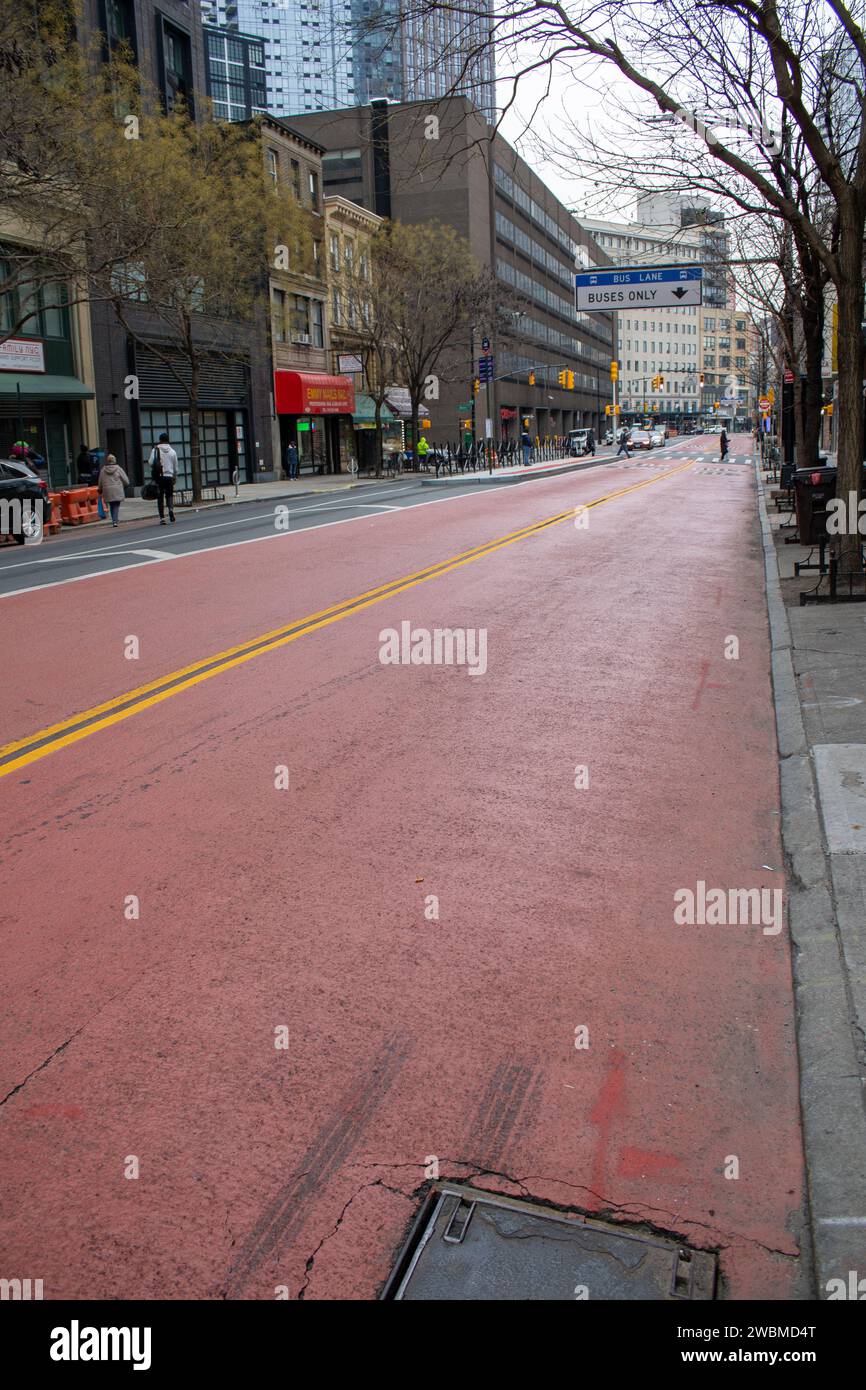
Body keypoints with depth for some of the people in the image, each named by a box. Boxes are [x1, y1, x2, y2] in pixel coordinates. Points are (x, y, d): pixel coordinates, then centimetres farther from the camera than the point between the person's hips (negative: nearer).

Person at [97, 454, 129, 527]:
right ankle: (115, 521, -11)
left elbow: (100, 482, 9)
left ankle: (114, 520, 11)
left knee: (111, 506, 14)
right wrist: (127, 485, 20)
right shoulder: (118, 469, -5)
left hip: (107, 491, 2)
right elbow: (125, 479, -1)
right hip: (117, 491, -2)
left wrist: (100, 491, 23)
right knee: (116, 506, 1)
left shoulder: (103, 470, 2)